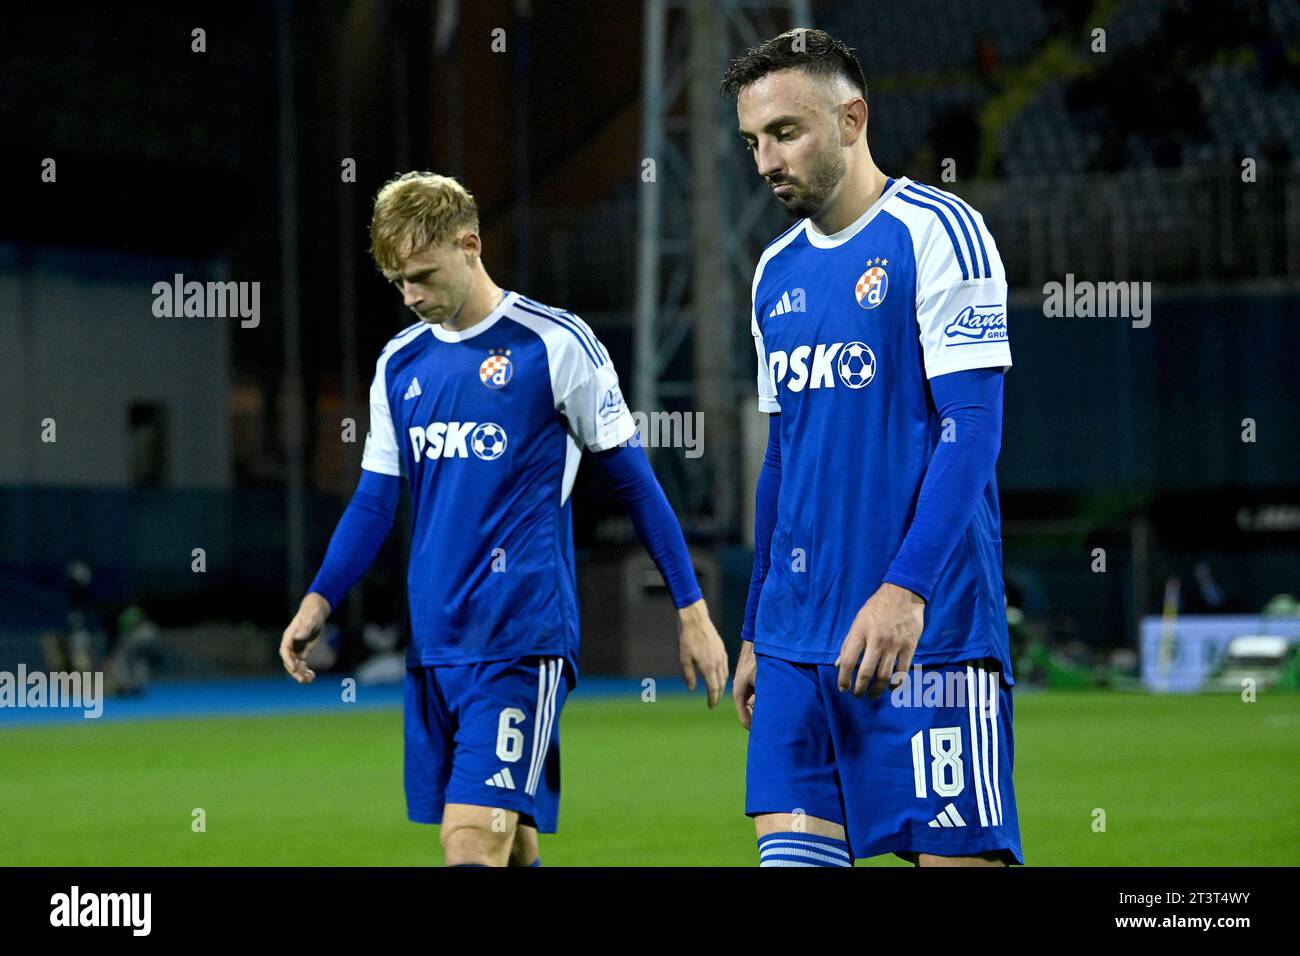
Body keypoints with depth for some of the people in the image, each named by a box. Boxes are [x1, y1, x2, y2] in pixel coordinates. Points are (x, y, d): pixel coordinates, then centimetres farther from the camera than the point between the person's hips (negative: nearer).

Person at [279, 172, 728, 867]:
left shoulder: (557, 344, -4)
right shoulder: (401, 362, 12)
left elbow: (635, 481, 0)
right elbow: (374, 502, 17)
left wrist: (692, 611, 1)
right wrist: (318, 602, 3)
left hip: (521, 641, -6)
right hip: (433, 645, 6)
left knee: (474, 847, -16)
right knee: (509, 847, 9)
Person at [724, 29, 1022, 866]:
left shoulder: (938, 232, -6)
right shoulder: (777, 271, 16)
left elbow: (972, 428, -14)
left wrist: (906, 588, -24)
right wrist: (755, 631, 22)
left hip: (925, 631, -7)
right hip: (798, 638, 7)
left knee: (955, 855, -9)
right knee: (790, 851, -1)